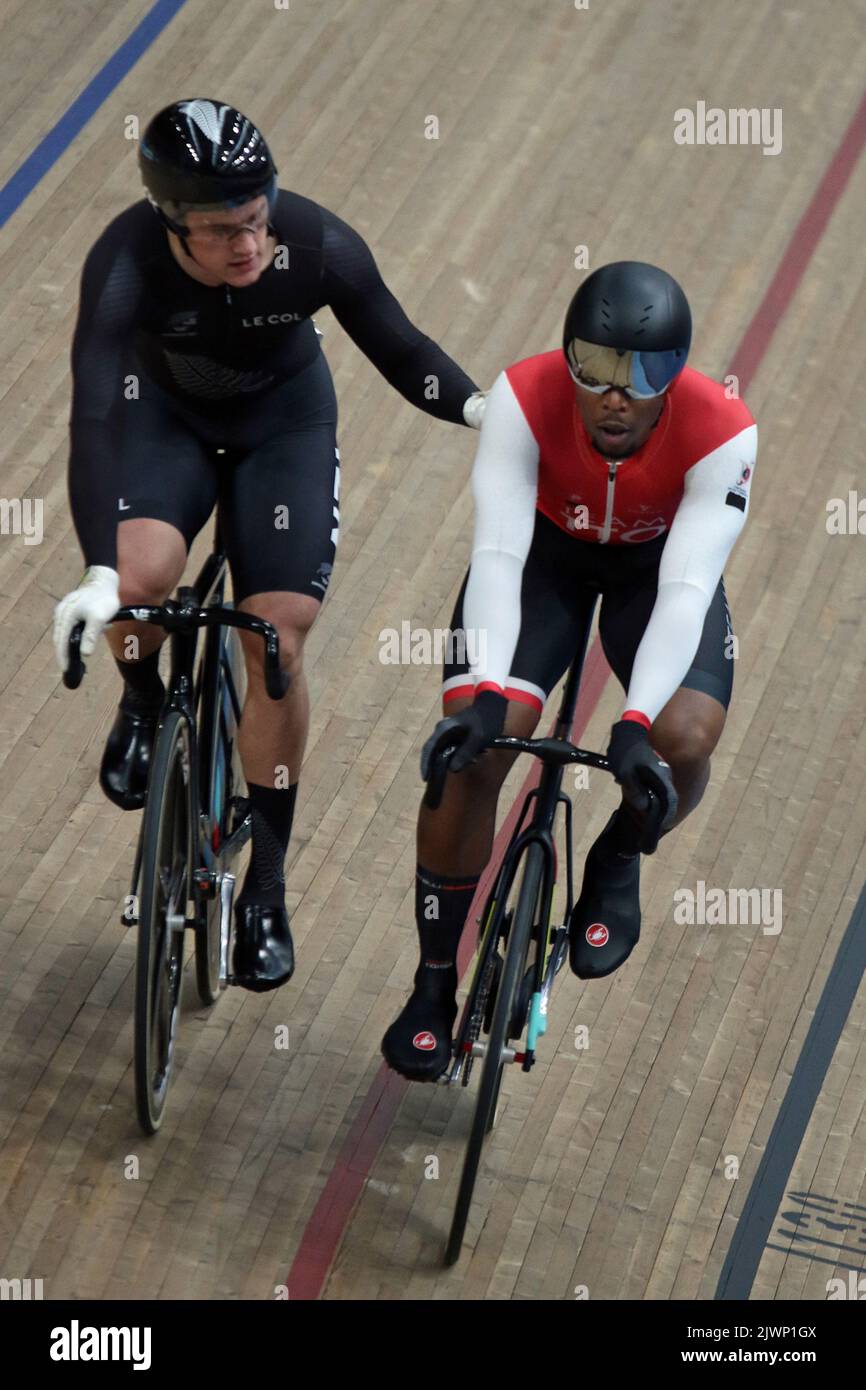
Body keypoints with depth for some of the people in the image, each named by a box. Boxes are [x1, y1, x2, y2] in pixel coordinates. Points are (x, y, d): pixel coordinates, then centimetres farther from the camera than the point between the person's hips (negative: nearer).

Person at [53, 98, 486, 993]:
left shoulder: (321, 248, -30)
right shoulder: (125, 266, -34)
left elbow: (399, 351, -15)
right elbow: (95, 419, -41)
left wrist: (477, 406, -35)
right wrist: (99, 572, -53)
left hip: (286, 418, 1)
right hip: (165, 414, -1)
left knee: (277, 644, -9)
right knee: (141, 574, -31)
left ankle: (266, 886, 8)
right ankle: (143, 704, 6)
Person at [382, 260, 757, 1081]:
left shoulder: (720, 430, -33)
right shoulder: (525, 396, -33)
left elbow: (685, 588, -36)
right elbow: (497, 554, -36)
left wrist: (635, 724, -48)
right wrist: (484, 693, -48)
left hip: (660, 560, 0)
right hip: (544, 549, 0)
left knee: (685, 740, -26)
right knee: (470, 748, -17)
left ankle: (617, 861, 11)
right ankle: (433, 985, 2)